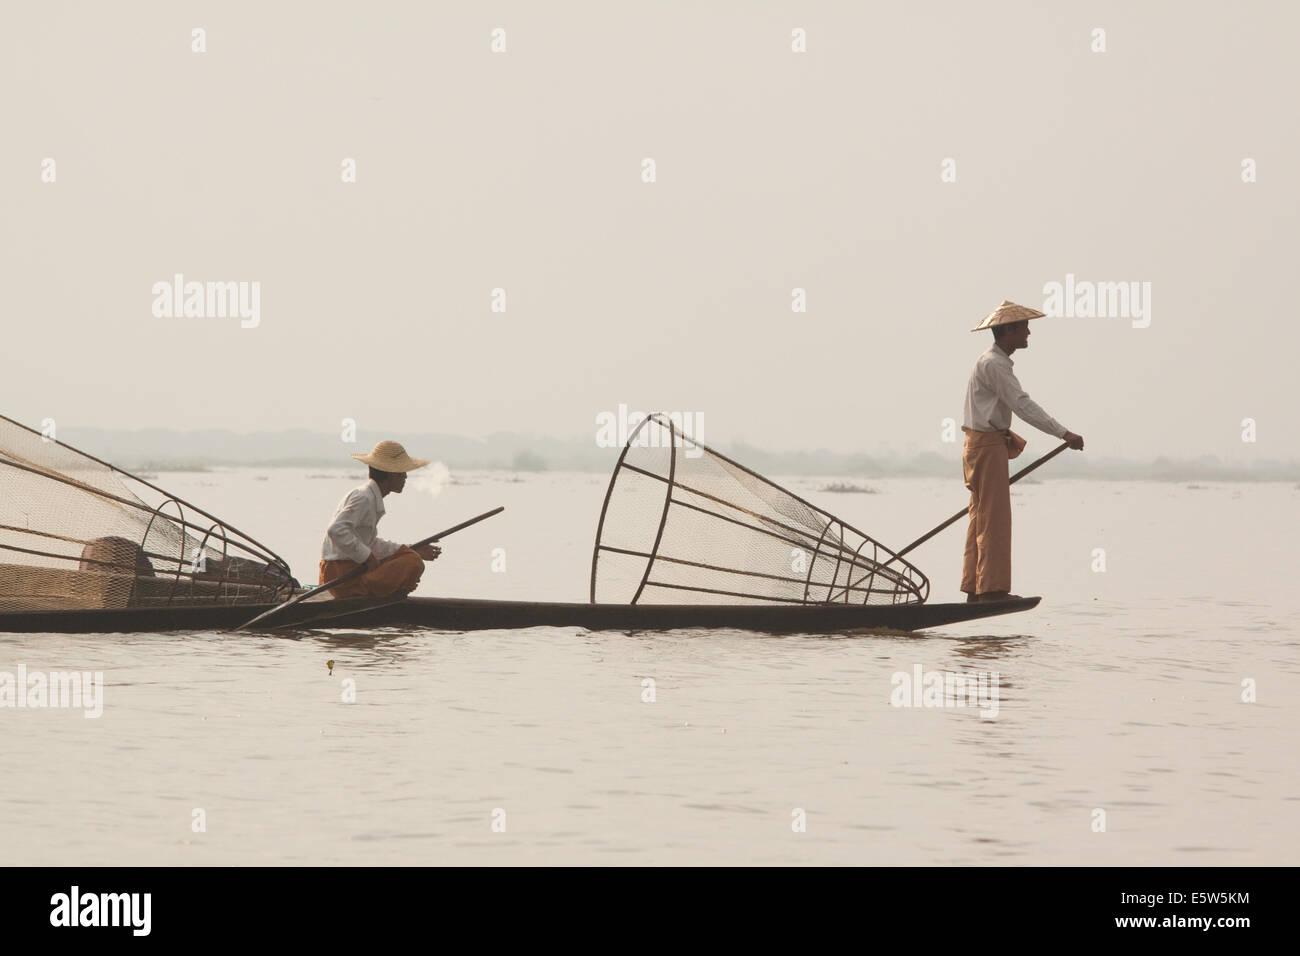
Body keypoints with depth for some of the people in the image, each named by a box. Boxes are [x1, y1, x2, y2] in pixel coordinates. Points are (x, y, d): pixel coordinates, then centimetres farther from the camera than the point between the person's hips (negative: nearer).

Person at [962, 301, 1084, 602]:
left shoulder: (996, 361, 18)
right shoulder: (993, 364, -16)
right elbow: (1022, 404, -25)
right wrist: (1063, 433, -29)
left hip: (983, 444, 11)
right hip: (987, 445, -11)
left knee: (982, 518, 11)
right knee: (994, 518, -10)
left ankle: (974, 588, 13)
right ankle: (992, 588, -10)